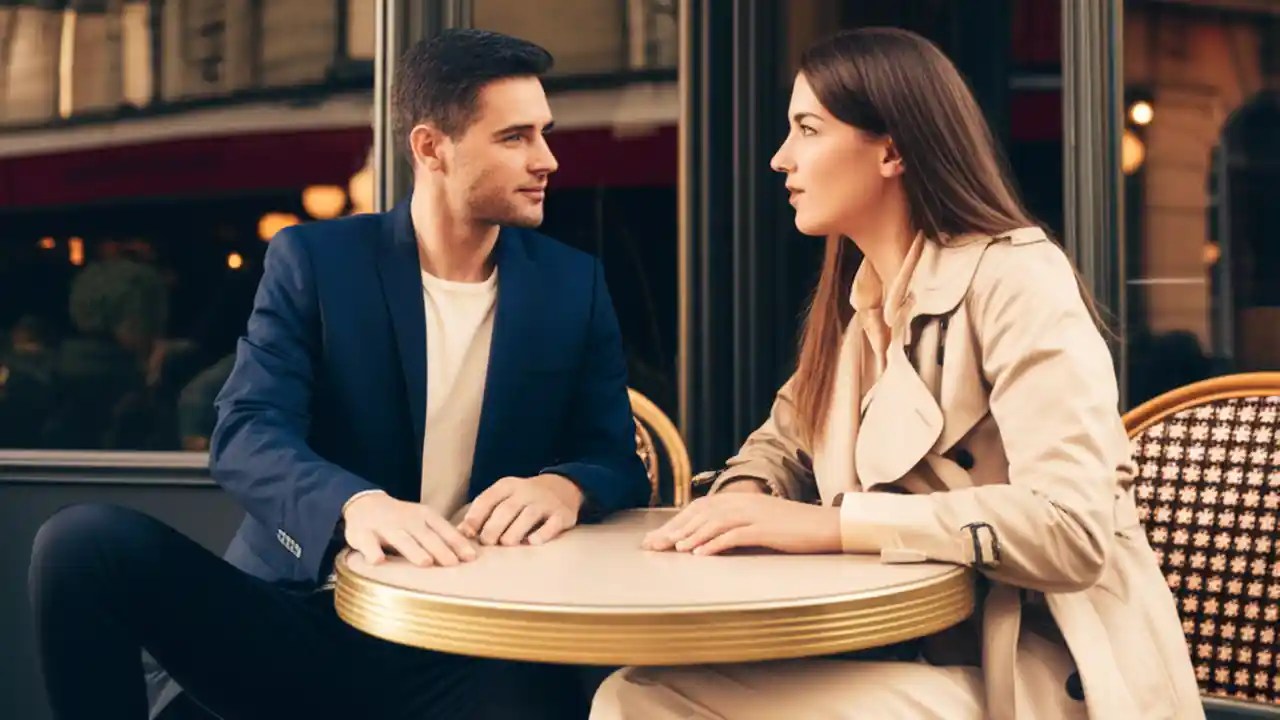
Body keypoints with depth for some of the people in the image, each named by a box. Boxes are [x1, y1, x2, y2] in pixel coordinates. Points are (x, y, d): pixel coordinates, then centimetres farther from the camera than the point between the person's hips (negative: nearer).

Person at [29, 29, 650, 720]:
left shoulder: (573, 283, 7)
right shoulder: (314, 259, 1)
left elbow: (619, 461, 4)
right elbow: (245, 434, -12)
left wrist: (566, 487, -21)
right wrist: (356, 504, -34)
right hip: (299, 617, 1)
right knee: (85, 539, -22)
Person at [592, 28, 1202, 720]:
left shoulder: (1015, 280, -15)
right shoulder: (853, 297, 9)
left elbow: (1069, 526, -25)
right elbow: (783, 443, 18)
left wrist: (829, 525, -26)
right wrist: (743, 496, -6)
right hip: (910, 651, 7)